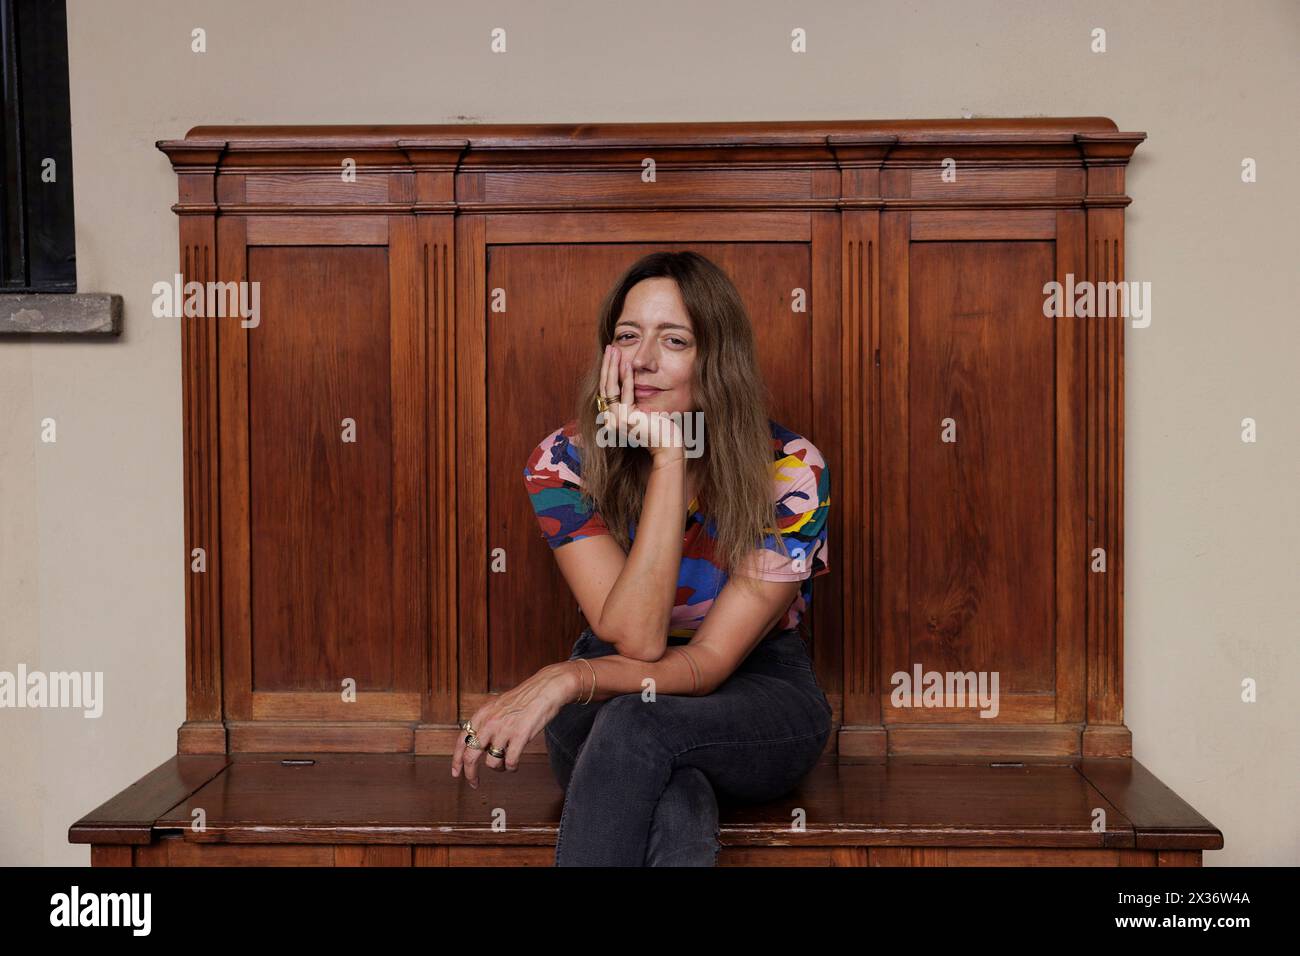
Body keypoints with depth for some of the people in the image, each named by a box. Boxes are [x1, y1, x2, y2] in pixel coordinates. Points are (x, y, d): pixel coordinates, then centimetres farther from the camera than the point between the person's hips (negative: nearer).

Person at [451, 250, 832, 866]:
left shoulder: (790, 471, -18)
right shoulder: (564, 462, -15)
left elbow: (708, 664, -20)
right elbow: (635, 638, -25)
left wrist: (563, 679, -37)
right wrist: (668, 459, -30)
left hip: (758, 694, 0)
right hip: (615, 693, 0)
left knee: (635, 721, -36)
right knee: (675, 807, -38)